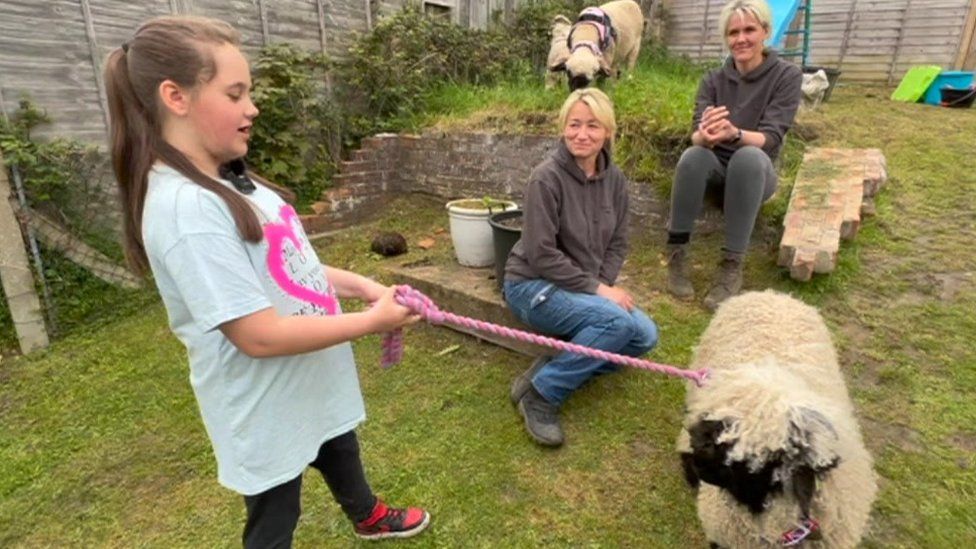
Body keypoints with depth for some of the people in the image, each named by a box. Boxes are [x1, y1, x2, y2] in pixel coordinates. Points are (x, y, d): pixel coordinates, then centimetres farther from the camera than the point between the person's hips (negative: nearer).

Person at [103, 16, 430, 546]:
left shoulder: (227, 182, 0)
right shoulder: (185, 206, -29)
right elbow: (259, 335, -29)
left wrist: (360, 285, -6)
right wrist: (371, 321, -21)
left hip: (313, 384, 9)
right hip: (269, 408, -9)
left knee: (341, 455, 33)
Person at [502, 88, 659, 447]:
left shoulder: (614, 179, 0)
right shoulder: (546, 178, -19)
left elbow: (617, 243, 6)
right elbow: (542, 255, -21)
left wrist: (604, 285, -11)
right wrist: (597, 289, -20)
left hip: (586, 288, 7)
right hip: (533, 284, -6)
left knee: (645, 336, -9)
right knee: (616, 321, -27)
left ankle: (566, 365, 3)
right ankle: (540, 392, -13)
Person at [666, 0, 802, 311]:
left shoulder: (786, 76, -6)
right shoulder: (713, 80, 0)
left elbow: (771, 138, -18)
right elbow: (696, 136, -14)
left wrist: (734, 133, -40)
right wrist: (705, 136, -40)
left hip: (754, 172, -1)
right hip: (715, 170, 1)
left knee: (748, 156, -36)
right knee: (694, 155, -33)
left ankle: (732, 266, -35)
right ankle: (676, 254, -27)